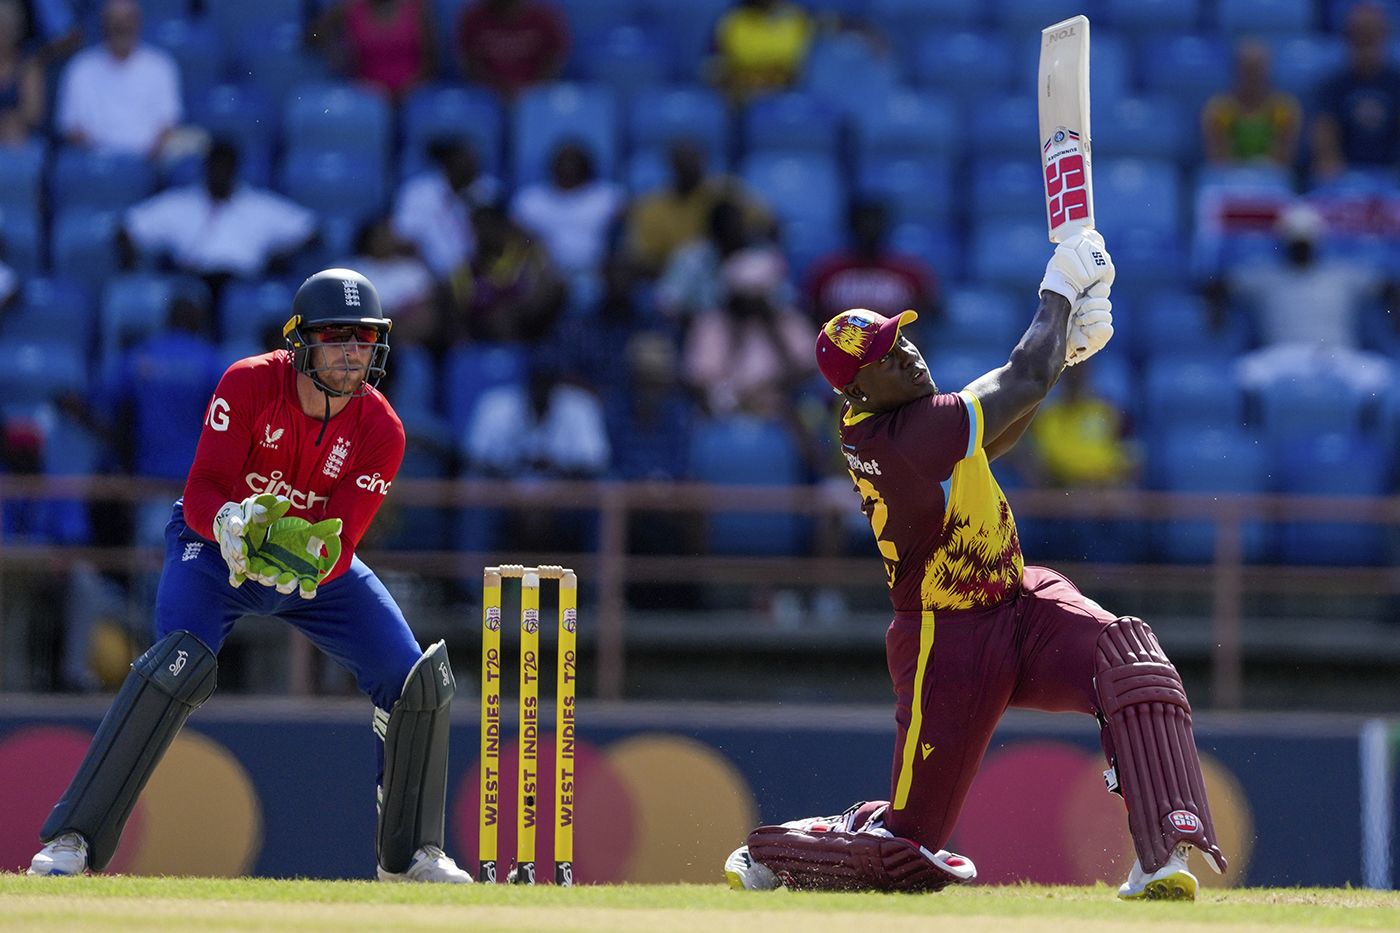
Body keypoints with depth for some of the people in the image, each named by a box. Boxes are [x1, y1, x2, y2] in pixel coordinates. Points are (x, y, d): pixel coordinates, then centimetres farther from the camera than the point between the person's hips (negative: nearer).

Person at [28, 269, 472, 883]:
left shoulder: (380, 431, -18)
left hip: (316, 560, 4)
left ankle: (409, 854, 13)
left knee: (417, 683, -7)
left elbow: (344, 543, -24)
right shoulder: (249, 384, -24)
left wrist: (314, 562, -47)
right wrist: (230, 523, -50)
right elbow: (201, 495, -27)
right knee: (179, 666, -30)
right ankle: (72, 842, -26)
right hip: (217, 549, -4)